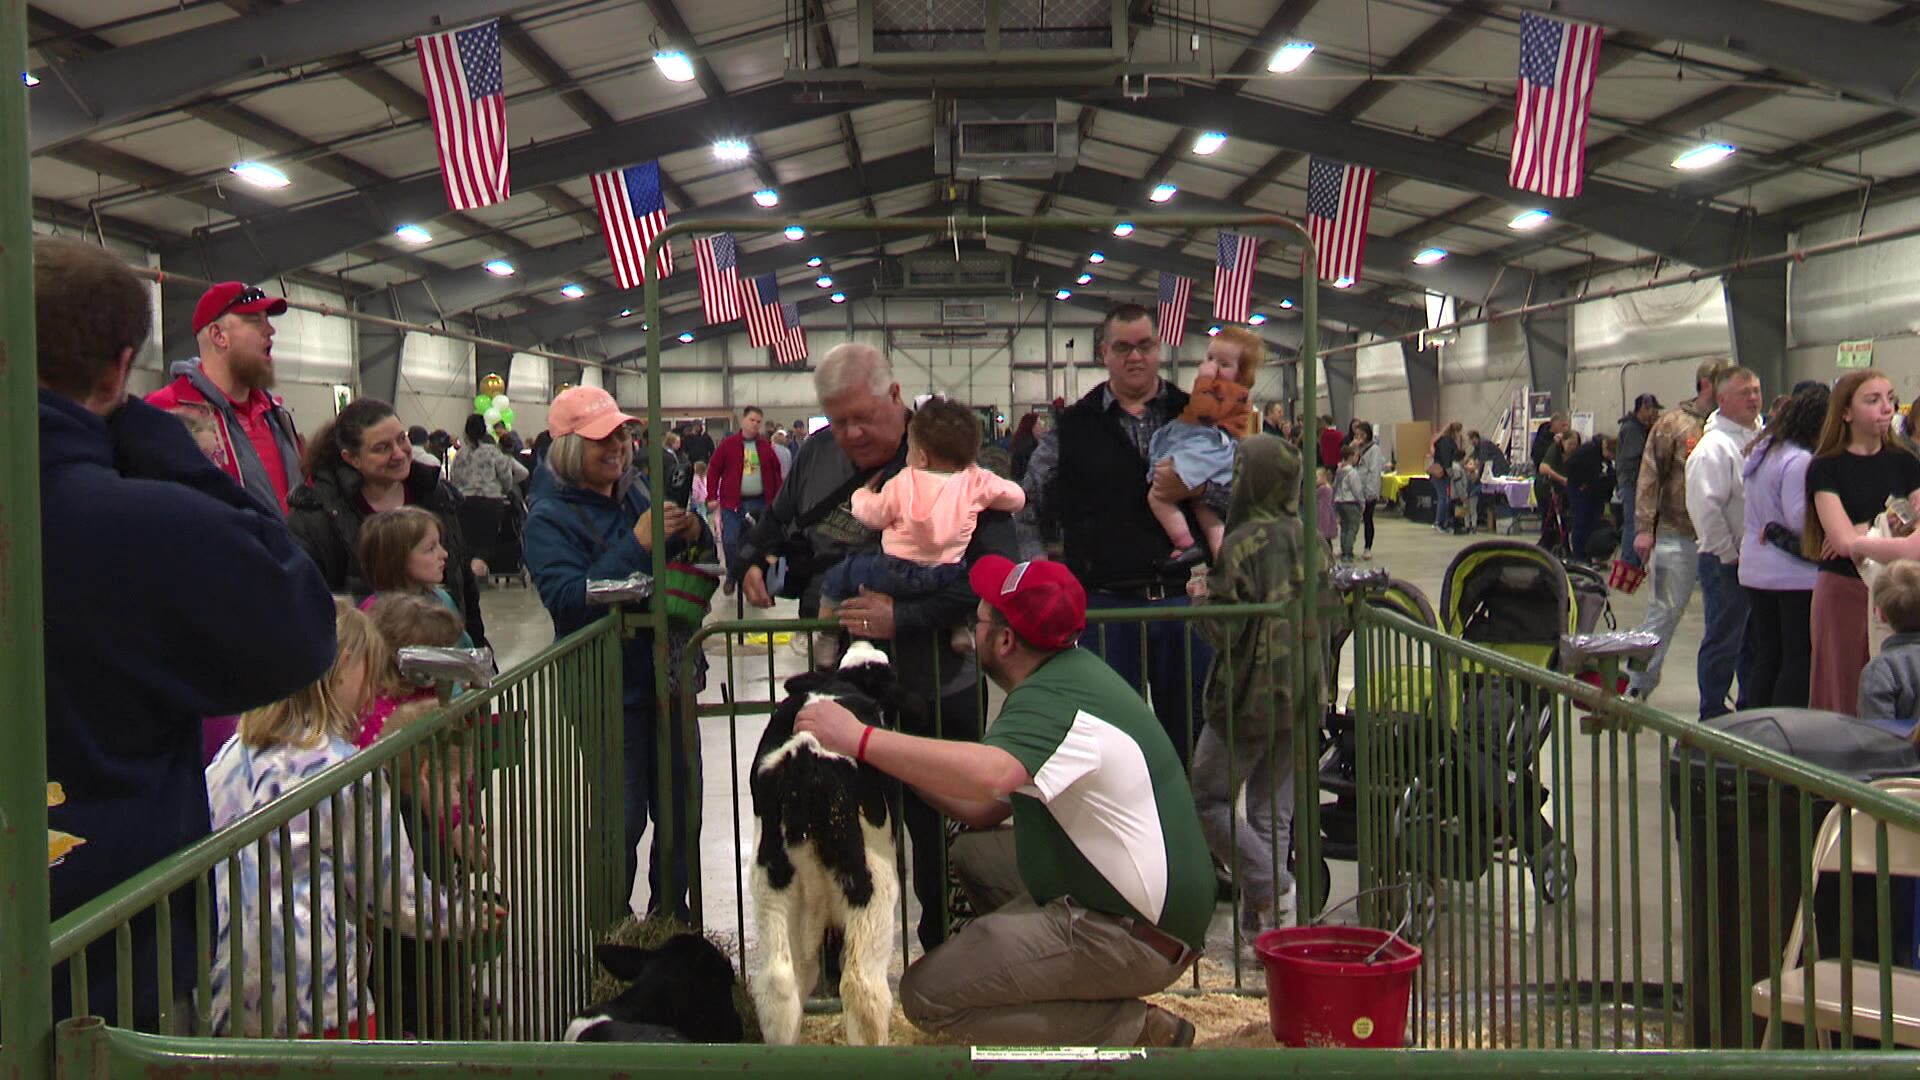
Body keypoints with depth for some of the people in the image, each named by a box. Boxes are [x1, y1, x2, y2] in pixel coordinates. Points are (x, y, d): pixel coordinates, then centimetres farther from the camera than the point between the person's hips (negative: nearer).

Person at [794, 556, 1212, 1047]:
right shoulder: (1070, 672, 11)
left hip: (1136, 934, -10)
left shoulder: (1054, 701, -20)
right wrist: (903, 766, 6)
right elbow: (986, 810, 12)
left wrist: (859, 739, -38)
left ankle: (1134, 1030, -6)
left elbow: (990, 775, -43)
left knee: (927, 994, -9)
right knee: (973, 853, 21)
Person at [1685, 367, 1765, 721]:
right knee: (1723, 642, -1)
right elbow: (1704, 507, -20)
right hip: (1725, 562, -8)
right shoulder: (1714, 446, -13)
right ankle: (1713, 717, 8)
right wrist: (1730, 556, -16)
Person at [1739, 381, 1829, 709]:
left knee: (1766, 655, 14)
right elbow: (1799, 519, -22)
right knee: (1799, 658, -1)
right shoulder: (1799, 461, -18)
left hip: (1755, 569, 9)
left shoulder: (1761, 451, 12)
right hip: (1794, 573, -9)